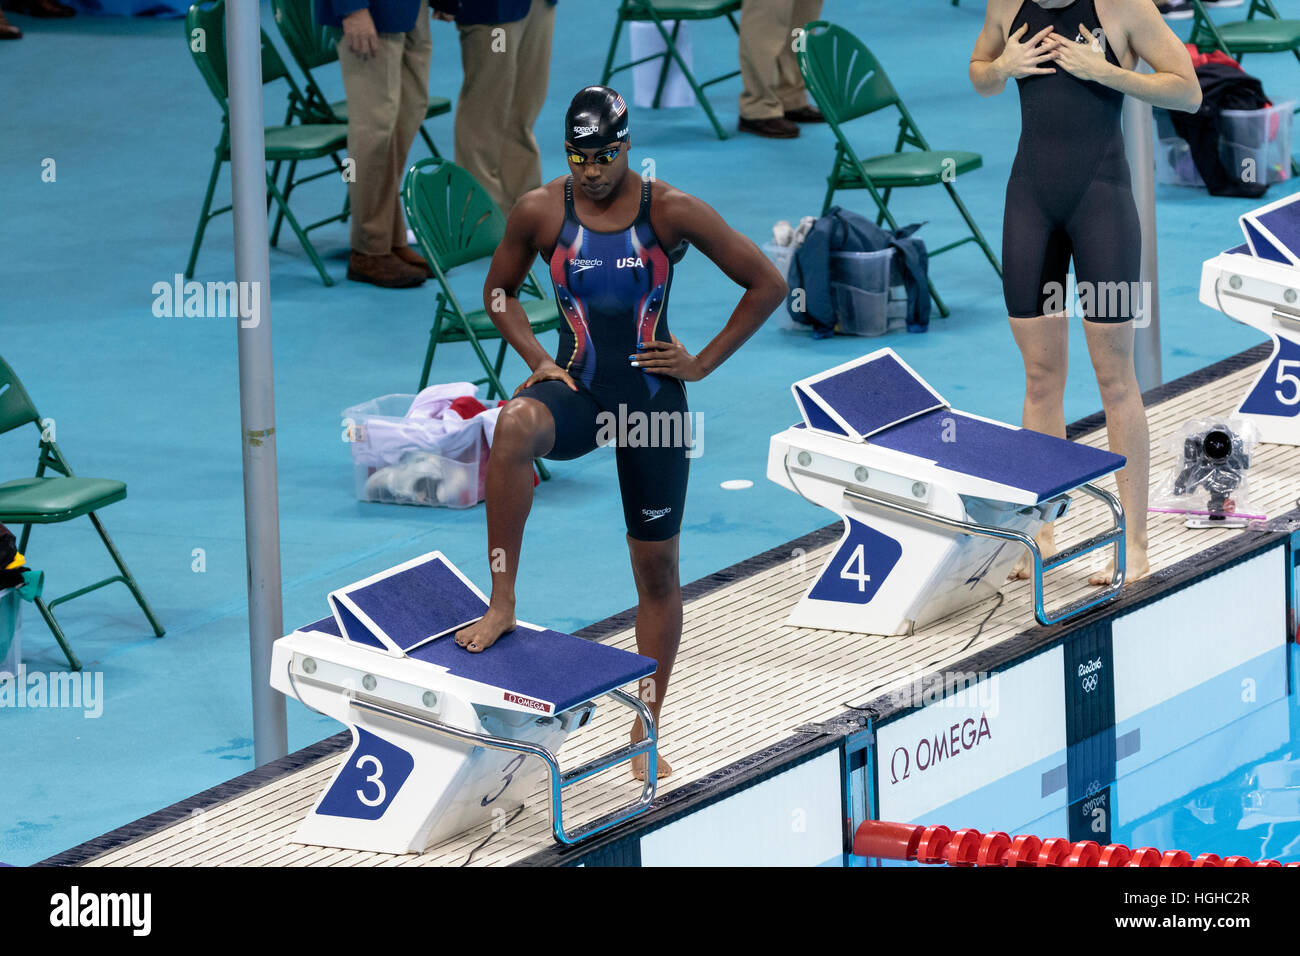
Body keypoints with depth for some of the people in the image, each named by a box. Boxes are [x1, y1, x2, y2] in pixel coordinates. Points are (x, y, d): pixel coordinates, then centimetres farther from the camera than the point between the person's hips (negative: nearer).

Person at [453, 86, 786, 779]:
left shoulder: (671, 213, -7)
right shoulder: (540, 212, -3)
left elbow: (767, 285, -1)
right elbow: (499, 290, 15)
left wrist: (703, 363, -3)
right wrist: (536, 359, 0)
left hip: (651, 400, 0)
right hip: (577, 387, 0)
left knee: (657, 569, 6)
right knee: (515, 425, -38)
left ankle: (646, 732, 21)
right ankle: (501, 602, -30)